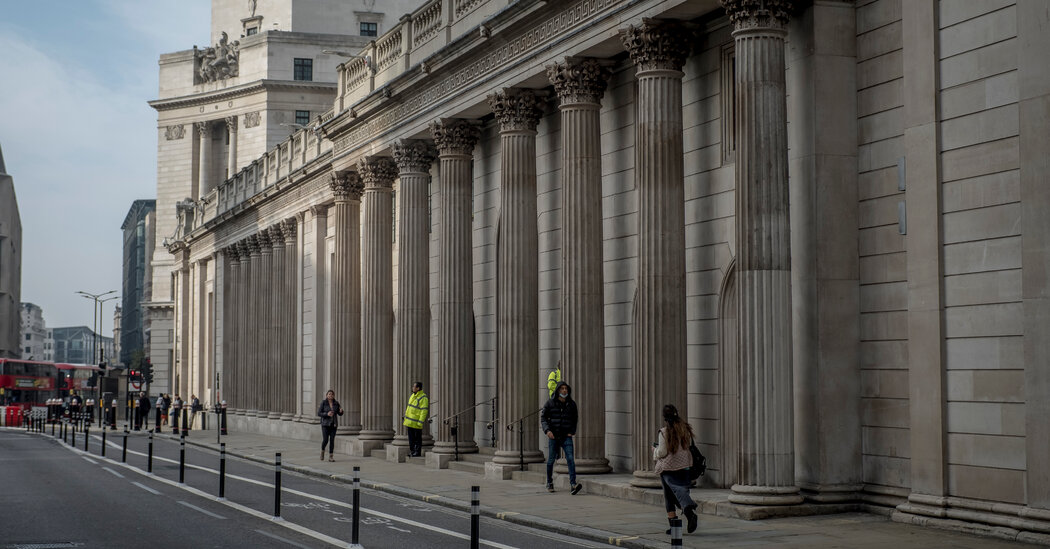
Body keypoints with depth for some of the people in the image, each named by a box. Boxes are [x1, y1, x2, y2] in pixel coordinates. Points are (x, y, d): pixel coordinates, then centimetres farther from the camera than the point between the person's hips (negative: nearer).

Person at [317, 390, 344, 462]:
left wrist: (341, 411, -15)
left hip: (333, 424, 3)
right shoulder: (323, 403, -6)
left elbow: (339, 414, 9)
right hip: (325, 424, -3)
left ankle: (331, 457, 3)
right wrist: (327, 414, -23)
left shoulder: (336, 403, 3)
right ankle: (322, 451, 21)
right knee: (325, 440, -9)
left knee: (332, 440, -1)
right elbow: (319, 413, -7)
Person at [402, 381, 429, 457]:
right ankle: (412, 451, 19)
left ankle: (417, 452, 6)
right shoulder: (412, 396, 13)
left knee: (417, 438, 0)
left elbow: (424, 411, -17)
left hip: (417, 422, -8)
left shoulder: (423, 398, -14)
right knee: (411, 437, 12)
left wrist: (420, 422, -21)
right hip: (410, 422, 8)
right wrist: (406, 419, 18)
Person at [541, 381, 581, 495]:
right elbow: (543, 417, 0)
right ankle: (549, 483, 29)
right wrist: (547, 430, -16)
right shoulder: (550, 403, -2)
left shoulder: (571, 404, 4)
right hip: (553, 436, 0)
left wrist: (572, 432, 5)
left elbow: (575, 419, 17)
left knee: (570, 459, -15)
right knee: (551, 460, 8)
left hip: (566, 437, 0)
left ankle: (573, 485, -23)